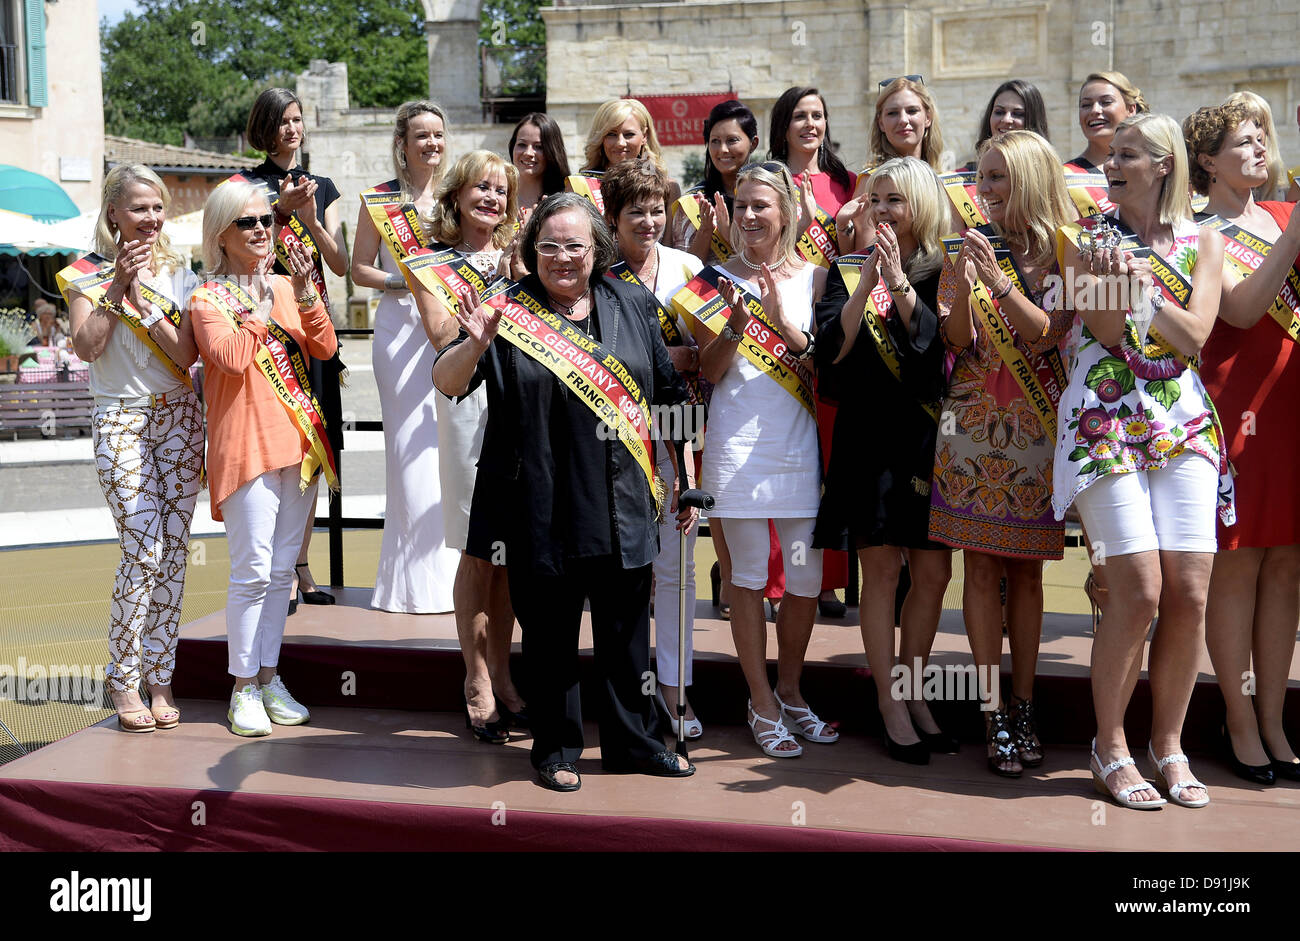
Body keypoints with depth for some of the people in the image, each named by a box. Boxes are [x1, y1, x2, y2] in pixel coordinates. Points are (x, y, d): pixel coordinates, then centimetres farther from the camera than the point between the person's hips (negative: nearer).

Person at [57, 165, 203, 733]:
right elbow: (86, 346, -13)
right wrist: (118, 283, -14)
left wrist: (143, 298, -12)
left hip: (179, 418, 3)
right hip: (120, 421, -3)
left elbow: (187, 355, -4)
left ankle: (159, 677, 11)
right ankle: (123, 680, 2)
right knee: (143, 549, -12)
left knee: (173, 549, 1)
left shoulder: (177, 272, 7)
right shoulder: (87, 273, 2)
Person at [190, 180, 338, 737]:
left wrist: (304, 293, -10)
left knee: (282, 569, 10)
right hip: (245, 442, -6)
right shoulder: (207, 298, -2)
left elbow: (325, 349, 2)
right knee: (252, 570, -7)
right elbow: (232, 358, -19)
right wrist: (262, 306, -9)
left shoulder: (284, 287, 14)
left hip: (298, 439, 6)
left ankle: (268, 677, 20)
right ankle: (244, 688, 4)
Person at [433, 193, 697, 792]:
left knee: (626, 630, 13)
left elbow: (671, 395, 12)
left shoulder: (632, 306, 7)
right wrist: (476, 344, -30)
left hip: (622, 506, 3)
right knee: (550, 631, 8)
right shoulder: (509, 312, -2)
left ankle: (633, 741, 28)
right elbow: (446, 383, -9)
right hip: (543, 508, -2)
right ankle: (555, 747, 23)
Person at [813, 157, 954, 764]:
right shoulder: (849, 271, 8)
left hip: (931, 437, 1)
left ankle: (913, 692, 18)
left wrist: (900, 283, -18)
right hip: (870, 436, -1)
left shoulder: (945, 274, 6)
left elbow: (943, 345, -10)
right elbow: (830, 351, -5)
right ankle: (889, 704, 5)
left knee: (934, 571, 3)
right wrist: (866, 283, -13)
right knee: (881, 568, -4)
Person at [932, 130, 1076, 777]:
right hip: (974, 426, 1)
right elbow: (957, 340, -1)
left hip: (1036, 428, -1)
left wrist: (997, 279, -20)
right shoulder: (971, 249, 5)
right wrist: (964, 285, -19)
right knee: (981, 569, -1)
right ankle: (994, 715, 3)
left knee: (1026, 571, 6)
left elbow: (1048, 334, -10)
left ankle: (1024, 705, 15)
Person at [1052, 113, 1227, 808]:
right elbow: (1107, 332, -5)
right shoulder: (1087, 239, 8)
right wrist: (1114, 282, -23)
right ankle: (1110, 749, 3)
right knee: (1140, 591, -11)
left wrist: (1142, 285, -12)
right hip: (1105, 419, -2)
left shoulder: (1201, 243, 12)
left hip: (1182, 423, 3)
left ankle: (1168, 743, 13)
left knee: (1190, 593, -5)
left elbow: (1194, 336, -2)